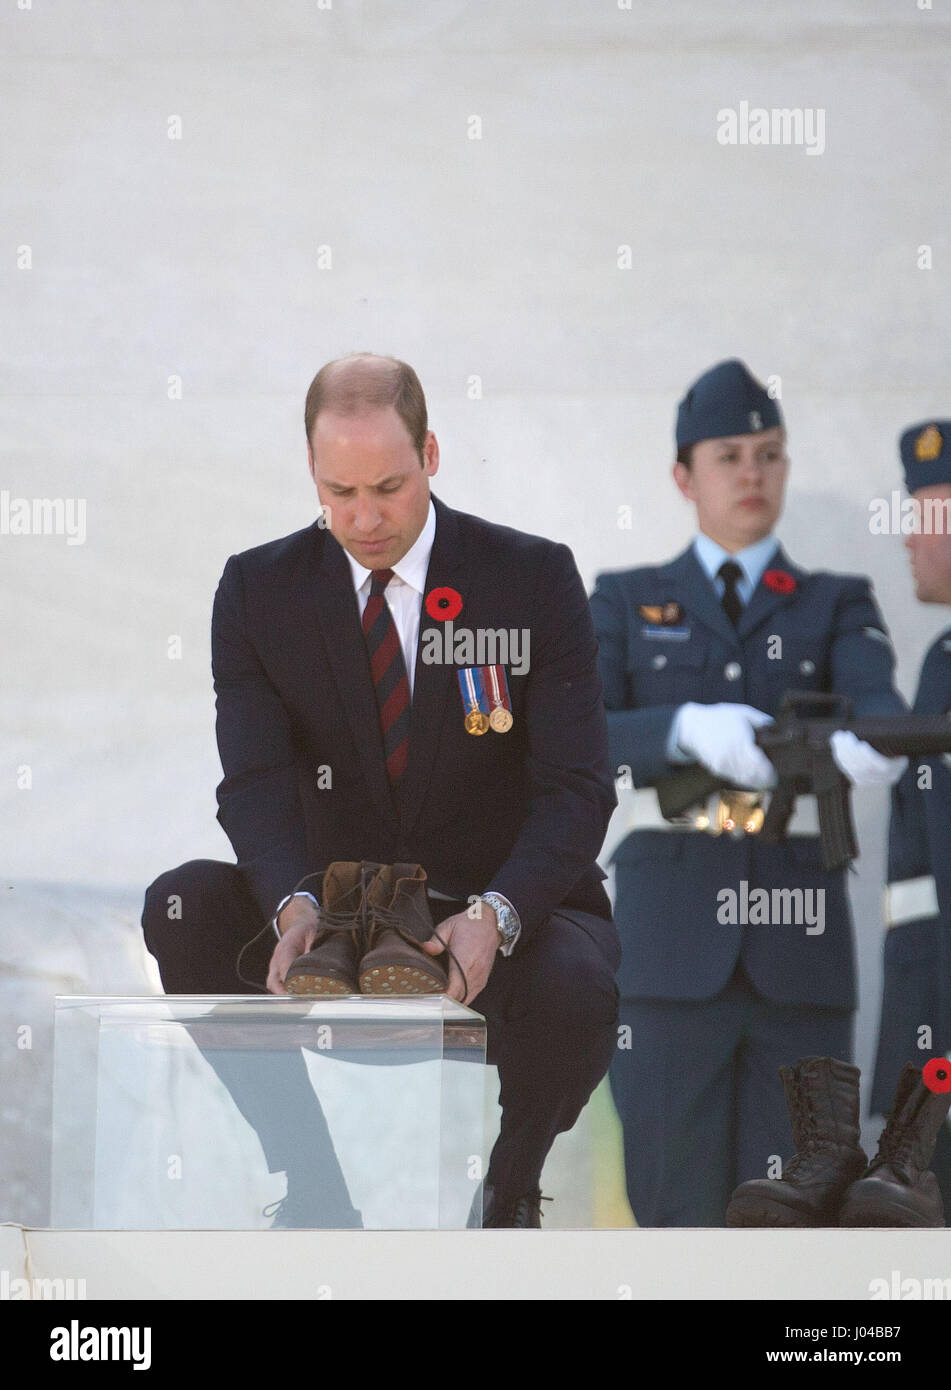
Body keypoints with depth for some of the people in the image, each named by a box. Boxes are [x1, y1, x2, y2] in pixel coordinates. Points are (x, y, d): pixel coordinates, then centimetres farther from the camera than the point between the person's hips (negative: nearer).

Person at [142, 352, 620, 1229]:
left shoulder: (534, 579, -6)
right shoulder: (259, 590, -1)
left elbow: (576, 786, -14)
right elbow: (256, 784, -13)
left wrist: (494, 917, -34)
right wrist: (293, 906, -36)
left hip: (509, 912, -2)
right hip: (342, 915, 2)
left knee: (573, 982, -37)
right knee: (183, 904, -25)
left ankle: (509, 1193, -4)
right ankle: (309, 1181, -11)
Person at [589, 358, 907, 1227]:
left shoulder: (837, 606, 12)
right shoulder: (627, 604, 12)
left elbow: (875, 698, -11)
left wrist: (867, 743, -37)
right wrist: (689, 729, -26)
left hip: (798, 945, 1)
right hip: (670, 937, -1)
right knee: (678, 1207, -2)